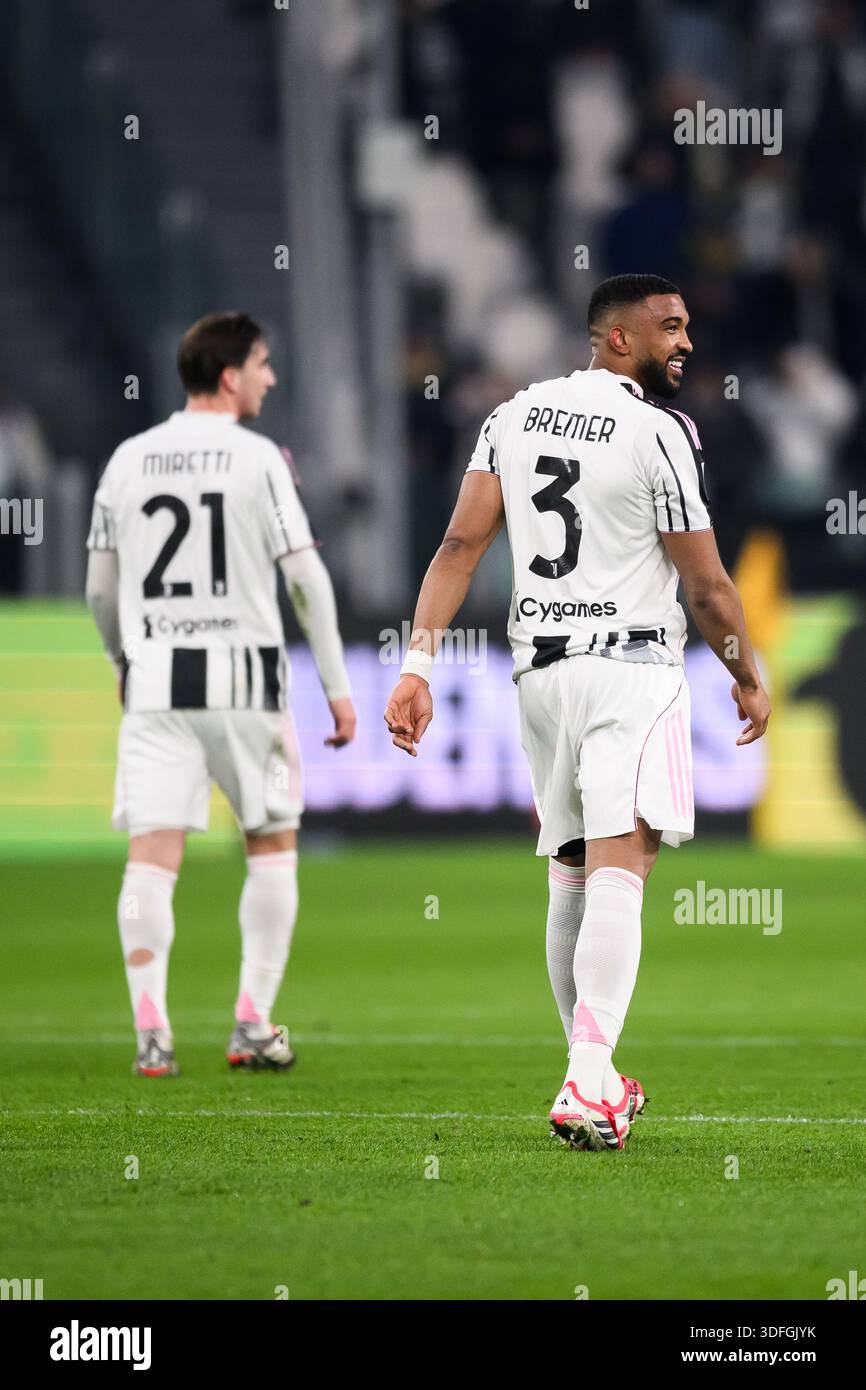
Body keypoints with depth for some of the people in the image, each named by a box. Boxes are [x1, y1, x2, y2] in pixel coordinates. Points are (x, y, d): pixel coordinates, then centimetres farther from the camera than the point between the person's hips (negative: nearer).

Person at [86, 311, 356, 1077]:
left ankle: (151, 1029, -12)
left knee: (153, 854, -1)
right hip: (242, 675, -3)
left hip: (154, 677, 3)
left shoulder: (129, 460, 8)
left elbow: (100, 588, 12)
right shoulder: (257, 459, -4)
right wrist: (338, 685, 0)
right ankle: (253, 1023, 7)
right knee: (273, 843, 11)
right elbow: (306, 579, -7)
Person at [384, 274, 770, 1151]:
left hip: (539, 667, 7)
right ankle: (588, 1087, -28)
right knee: (618, 875, -15)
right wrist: (748, 677, 11)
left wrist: (417, 666, 1)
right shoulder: (658, 432, -9)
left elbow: (461, 544, 3)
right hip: (631, 667, -7)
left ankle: (596, 1079, 24)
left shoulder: (515, 416, 10)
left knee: (571, 880, 17)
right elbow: (706, 588, -5)